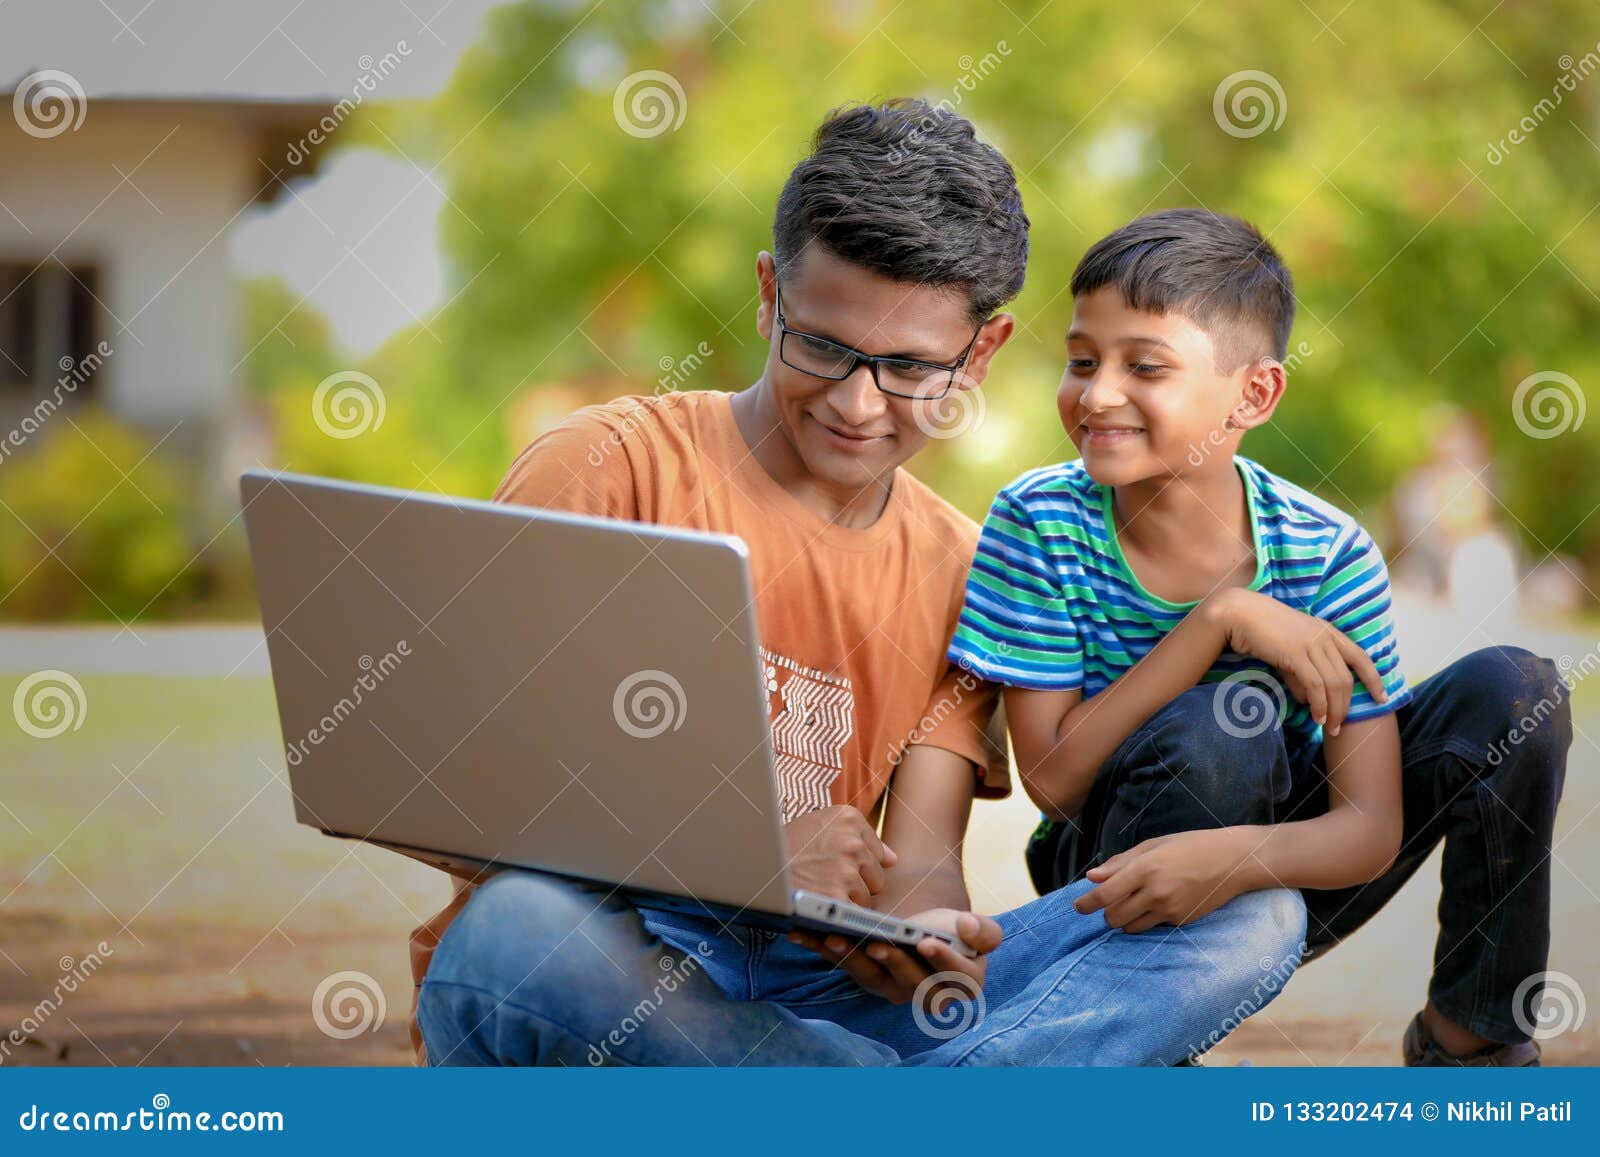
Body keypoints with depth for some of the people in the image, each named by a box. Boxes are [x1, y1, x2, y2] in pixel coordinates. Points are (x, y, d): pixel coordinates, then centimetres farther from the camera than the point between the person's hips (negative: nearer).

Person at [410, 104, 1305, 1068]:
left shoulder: (961, 573, 14)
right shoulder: (615, 469, -1)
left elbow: (919, 859, 3)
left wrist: (930, 930, -24)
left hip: (826, 989, 4)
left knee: (1257, 920, -11)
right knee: (514, 927, -41)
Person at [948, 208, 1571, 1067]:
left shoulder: (1327, 554, -15)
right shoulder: (1039, 522, -16)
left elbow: (1373, 827, -21)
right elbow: (1054, 781, -19)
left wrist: (1234, 856, -44)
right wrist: (1220, 620, -28)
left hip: (1279, 870, 2)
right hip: (1104, 882, -2)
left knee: (1515, 689, -17)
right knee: (1216, 731, -34)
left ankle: (1468, 1032, 0)